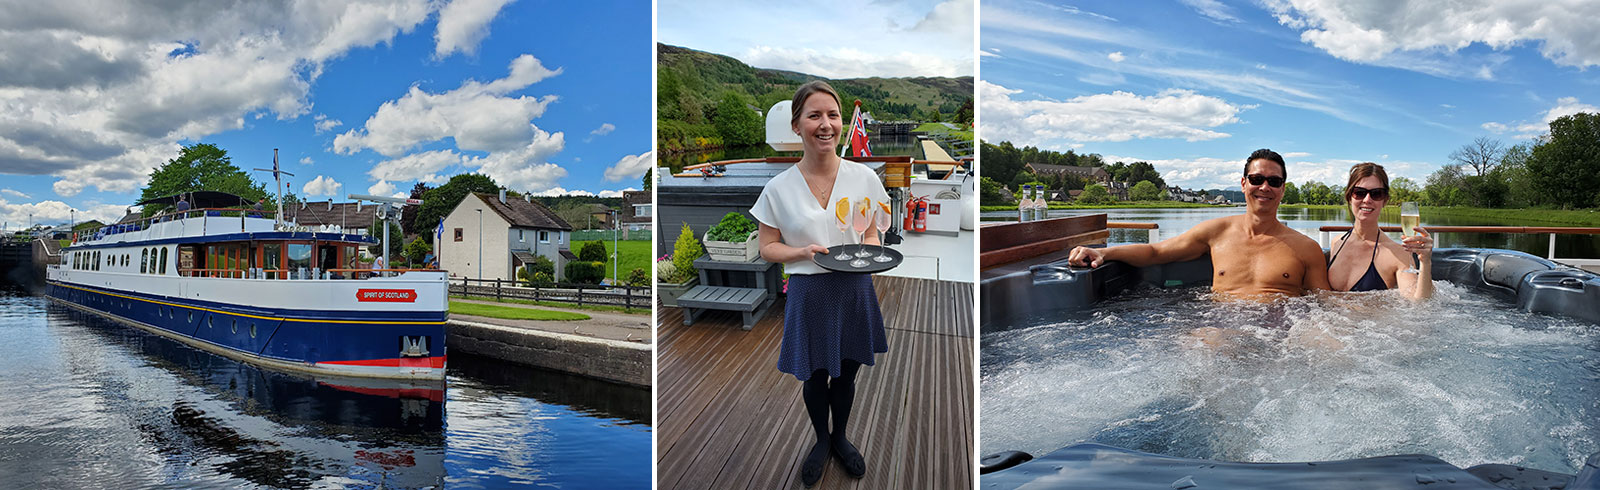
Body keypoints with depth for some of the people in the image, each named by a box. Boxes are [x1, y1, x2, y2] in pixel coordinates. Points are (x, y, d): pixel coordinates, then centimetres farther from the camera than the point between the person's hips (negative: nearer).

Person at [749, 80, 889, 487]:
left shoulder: (864, 177, -5)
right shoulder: (779, 188, -8)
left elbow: (873, 235, 6)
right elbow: (767, 248, -1)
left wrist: (863, 252, -17)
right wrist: (805, 252, -20)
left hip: (854, 289, 1)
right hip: (809, 293, -1)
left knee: (846, 373, 17)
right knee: (814, 377, 14)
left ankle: (840, 437, 44)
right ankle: (821, 440, 41)